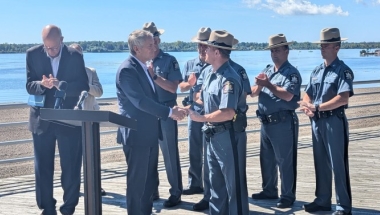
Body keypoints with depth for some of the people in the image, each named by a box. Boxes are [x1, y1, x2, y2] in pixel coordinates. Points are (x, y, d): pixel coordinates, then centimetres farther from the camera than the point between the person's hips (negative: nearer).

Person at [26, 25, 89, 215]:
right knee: (42, 167, 6)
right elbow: (29, 86, -4)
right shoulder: (33, 54, -3)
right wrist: (42, 85, -27)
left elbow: (83, 87, -9)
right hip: (42, 119, 1)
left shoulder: (74, 56, -6)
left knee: (71, 167, 4)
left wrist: (61, 85, -26)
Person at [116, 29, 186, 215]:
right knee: (137, 182, 2)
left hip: (149, 133, 9)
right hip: (136, 134, -9)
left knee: (149, 180, 16)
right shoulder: (127, 70, -17)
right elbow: (140, 101, -25)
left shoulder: (143, 68, 12)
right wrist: (169, 112, -21)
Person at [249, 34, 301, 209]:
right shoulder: (267, 70, 13)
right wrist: (259, 85, -12)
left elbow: (288, 95, -23)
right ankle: (269, 191, 30)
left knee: (285, 161, -1)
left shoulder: (291, 73, -9)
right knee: (266, 159, 17)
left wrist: (268, 84, -23)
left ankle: (288, 196, 7)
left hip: (283, 123, -8)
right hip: (266, 122, 8)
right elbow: (253, 93, 8)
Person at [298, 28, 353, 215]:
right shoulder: (316, 71, 12)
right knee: (320, 163, 13)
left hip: (334, 121, -7)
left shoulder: (343, 71, -9)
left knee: (337, 164, -3)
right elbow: (307, 94, 16)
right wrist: (307, 108, -6)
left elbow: (343, 98, -21)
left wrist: (317, 107, -20)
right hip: (317, 121, 7)